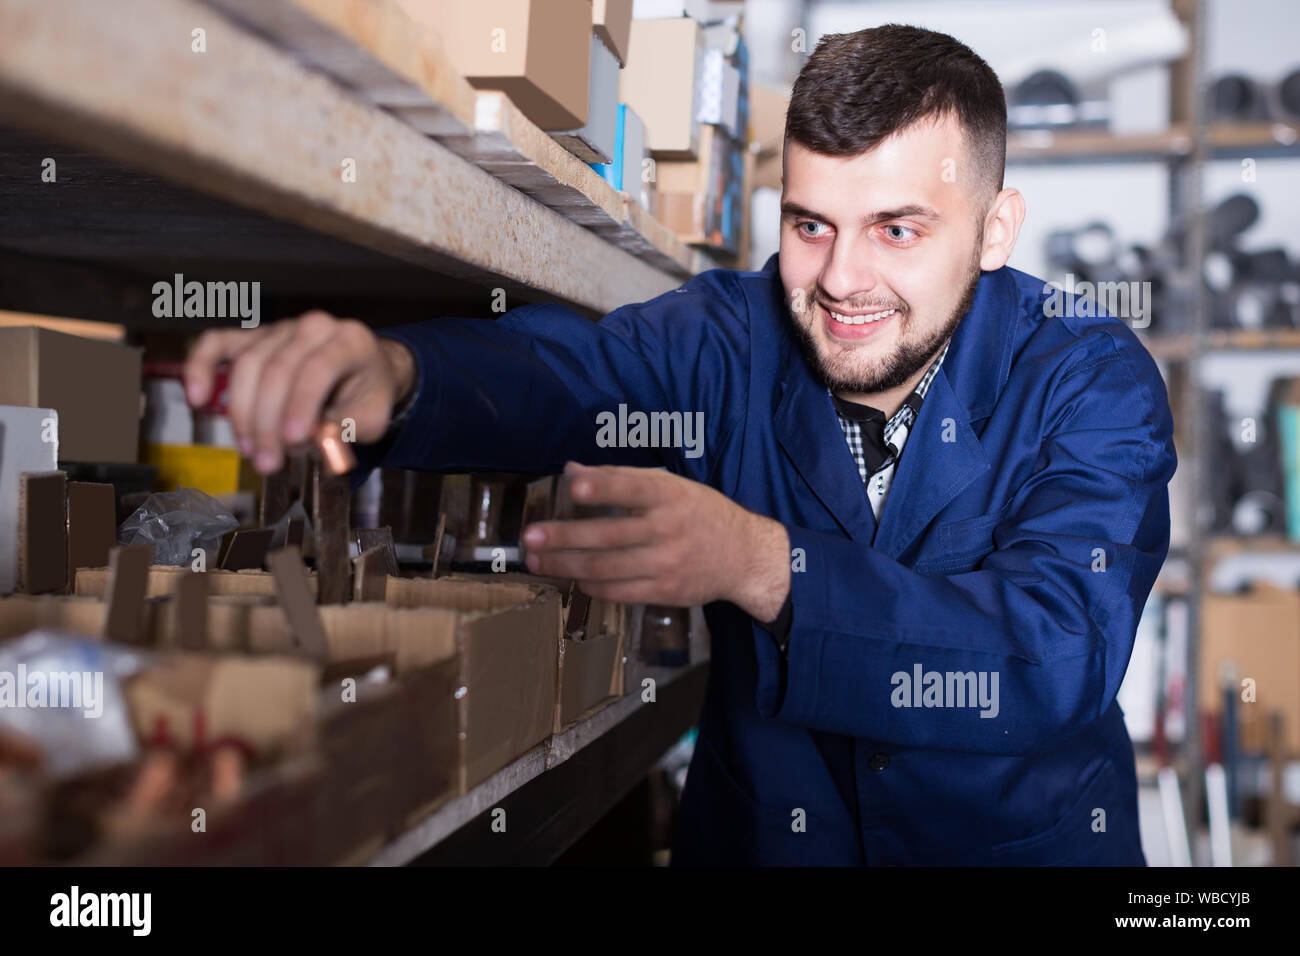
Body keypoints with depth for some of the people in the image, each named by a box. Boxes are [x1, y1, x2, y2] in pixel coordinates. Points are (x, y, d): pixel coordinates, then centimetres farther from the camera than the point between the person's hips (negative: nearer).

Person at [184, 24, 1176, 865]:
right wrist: (388, 369, -42)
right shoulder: (734, 337, -5)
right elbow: (552, 371, -19)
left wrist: (762, 564, -36)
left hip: (1028, 835, 0)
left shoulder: (1096, 380, -12)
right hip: (758, 829, 1)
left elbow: (1066, 652, -25)